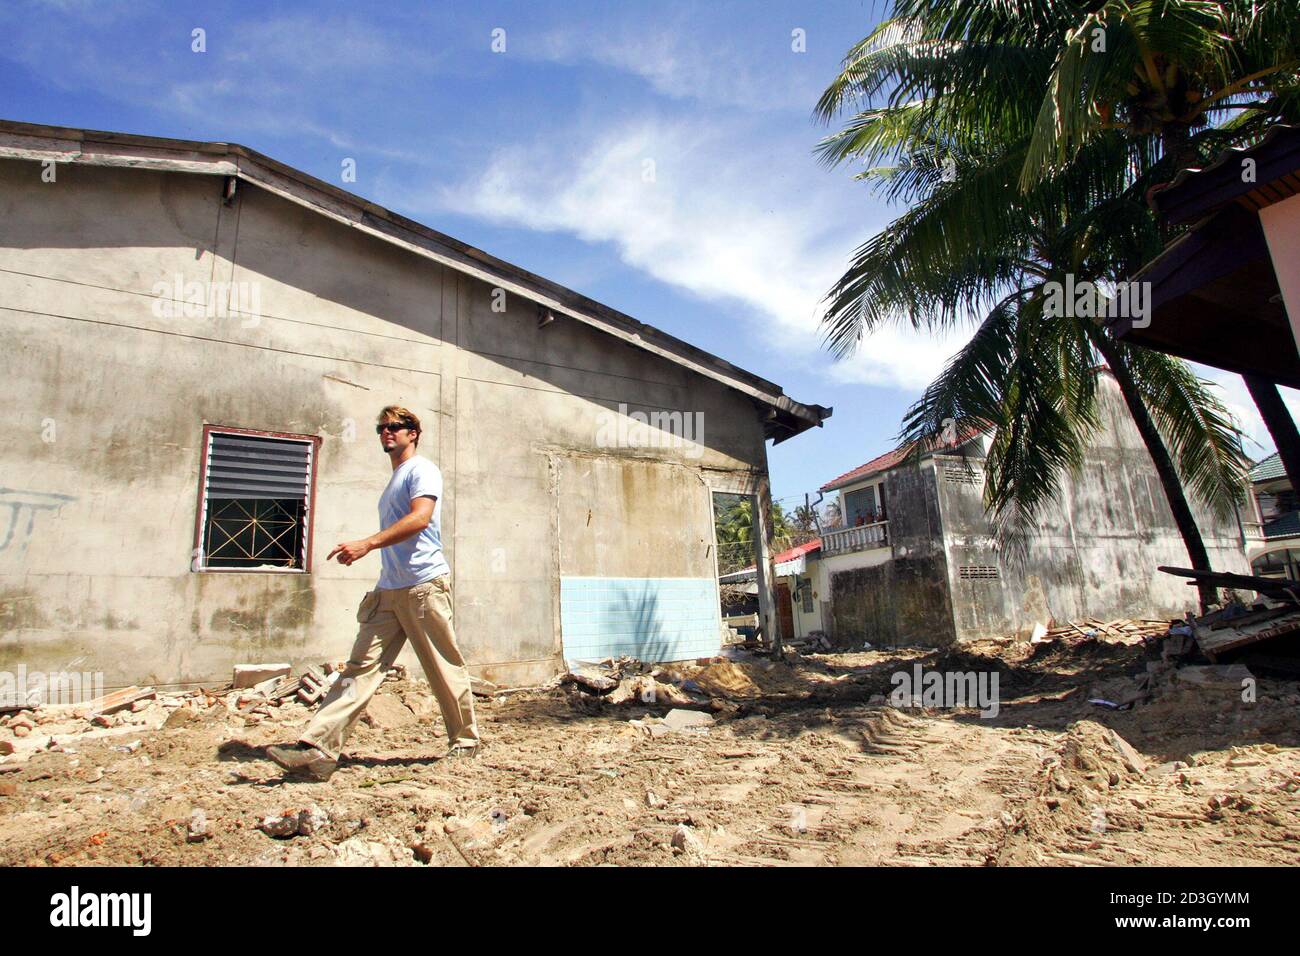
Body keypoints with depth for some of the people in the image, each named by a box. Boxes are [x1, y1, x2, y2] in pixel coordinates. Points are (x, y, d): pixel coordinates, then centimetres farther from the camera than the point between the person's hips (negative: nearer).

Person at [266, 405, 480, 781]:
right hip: (388, 590, 9)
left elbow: (420, 519, -21)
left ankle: (466, 742, 16)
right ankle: (319, 749, -4)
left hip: (424, 585, -8)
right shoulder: (394, 481, 25)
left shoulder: (422, 470, -3)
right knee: (360, 667, 0)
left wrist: (367, 544, -27)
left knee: (446, 671, 1)